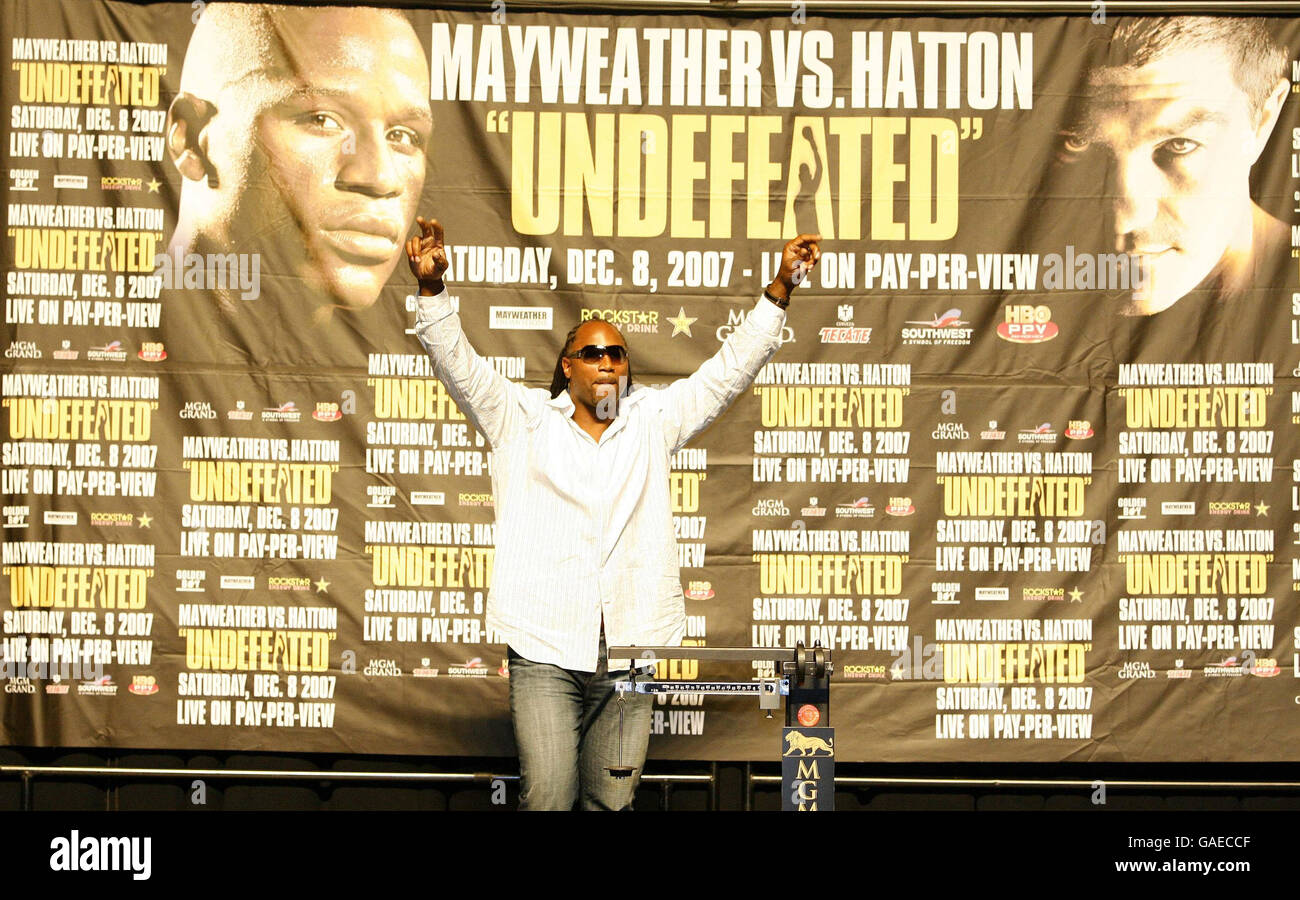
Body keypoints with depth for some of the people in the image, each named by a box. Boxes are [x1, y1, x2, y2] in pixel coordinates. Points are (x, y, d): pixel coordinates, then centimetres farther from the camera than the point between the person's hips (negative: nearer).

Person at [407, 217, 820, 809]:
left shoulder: (653, 420, 15)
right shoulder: (524, 420, 9)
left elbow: (731, 368, 13)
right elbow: (458, 366, -1)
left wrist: (779, 290, 5)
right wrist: (432, 288, -17)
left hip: (630, 647, 2)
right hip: (546, 648, -2)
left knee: (612, 800, 5)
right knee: (547, 799, -10)